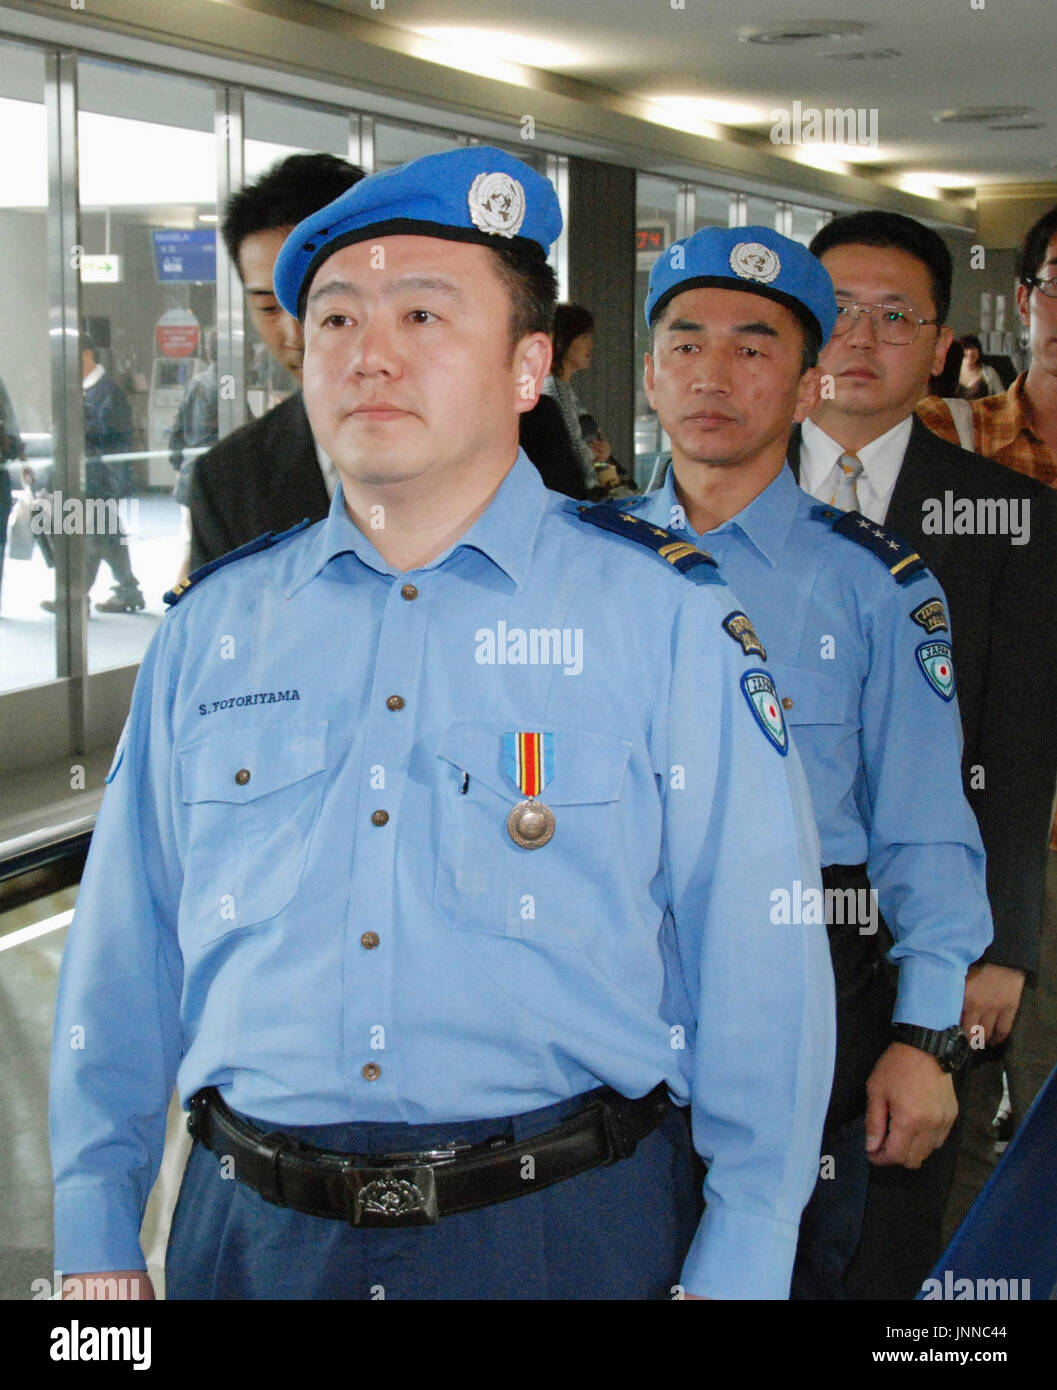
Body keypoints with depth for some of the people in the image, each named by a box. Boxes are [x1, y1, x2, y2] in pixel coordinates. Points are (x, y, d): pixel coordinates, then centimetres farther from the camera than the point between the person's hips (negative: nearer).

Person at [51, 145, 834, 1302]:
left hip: (566, 1234, -2)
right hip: (253, 1236, 3)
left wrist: (736, 1269, -8)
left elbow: (757, 966, -5)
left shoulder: (666, 615, -4)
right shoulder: (210, 626, 6)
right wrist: (96, 1236, 8)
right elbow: (123, 956, 10)